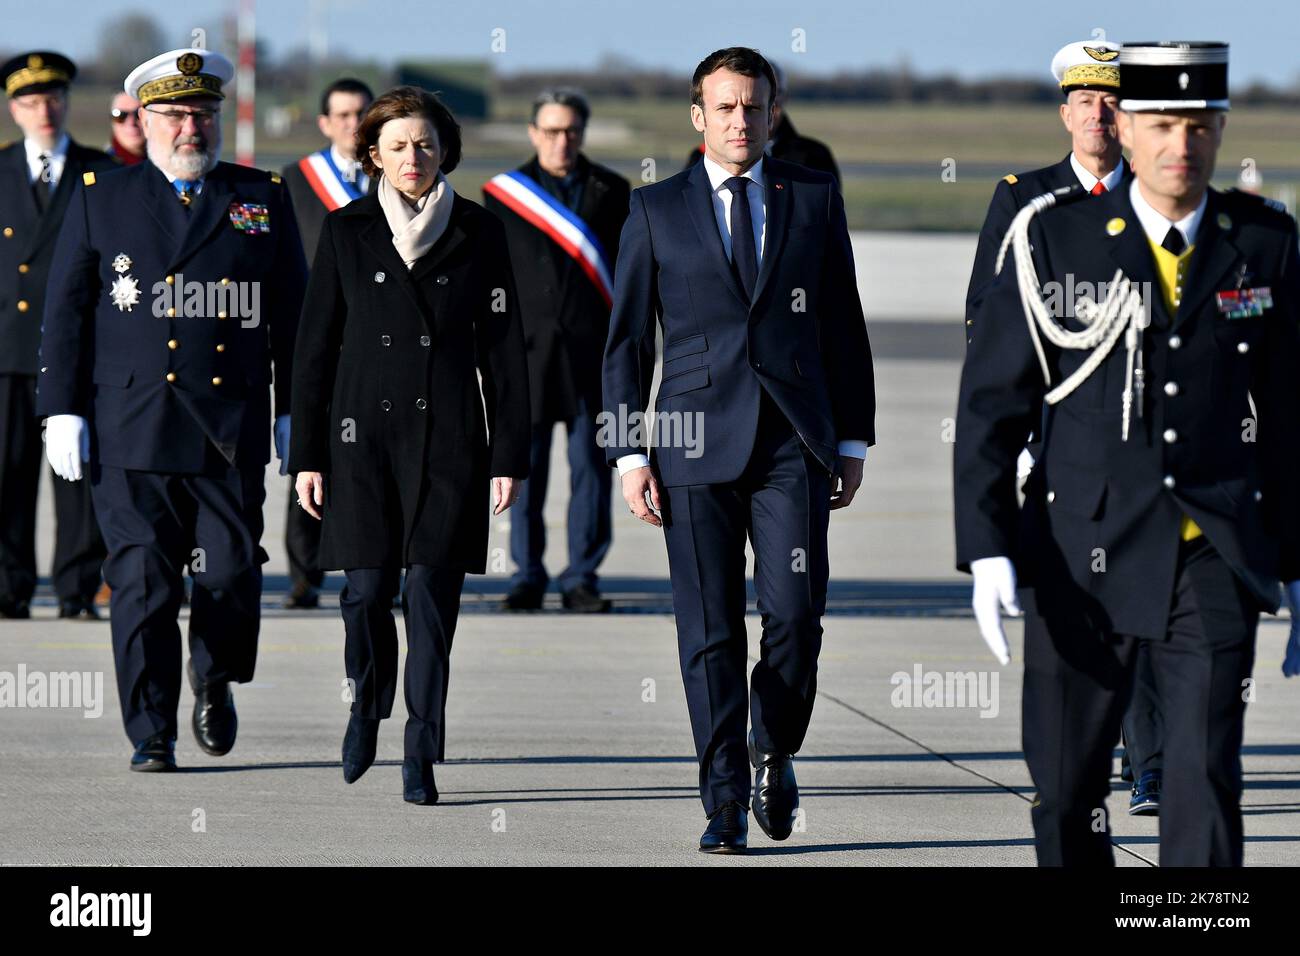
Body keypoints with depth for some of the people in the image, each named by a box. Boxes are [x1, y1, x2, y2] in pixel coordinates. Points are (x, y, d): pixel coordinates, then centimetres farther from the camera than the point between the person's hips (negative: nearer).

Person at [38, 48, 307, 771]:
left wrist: (296, 413, 6)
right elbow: (67, 312, 7)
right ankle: (152, 735, 2)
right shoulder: (100, 201, 9)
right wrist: (63, 410, -1)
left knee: (232, 570, -2)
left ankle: (215, 680, 27)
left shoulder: (264, 199, 11)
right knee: (143, 581, -4)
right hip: (130, 430, -1)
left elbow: (294, 314, 11)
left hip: (231, 431, 1)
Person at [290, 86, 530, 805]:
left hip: (448, 438, 0)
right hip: (364, 434, 0)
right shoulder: (346, 232, 5)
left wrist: (510, 454, 0)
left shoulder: (479, 233, 4)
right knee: (366, 590, -4)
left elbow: (503, 349, 5)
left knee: (433, 596, -5)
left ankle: (420, 758, -1)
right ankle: (367, 705, 26)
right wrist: (306, 455, 2)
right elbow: (315, 347, 6)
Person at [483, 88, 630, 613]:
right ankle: (528, 577, 7)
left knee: (590, 465, -1)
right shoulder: (502, 194, 6)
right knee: (527, 466, 0)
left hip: (593, 348, 1)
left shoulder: (610, 190, 8)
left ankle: (581, 578, 4)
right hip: (526, 347, -1)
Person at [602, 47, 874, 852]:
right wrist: (629, 453, 0)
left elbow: (845, 325, 13)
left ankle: (773, 750, 17)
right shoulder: (657, 210, 8)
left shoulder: (814, 198, 10)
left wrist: (854, 441, 8)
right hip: (697, 444, 0)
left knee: (796, 614, -9)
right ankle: (726, 801, 6)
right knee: (710, 632, -1)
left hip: (795, 439, 0)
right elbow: (627, 340, 8)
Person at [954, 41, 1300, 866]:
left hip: (1217, 560, 0)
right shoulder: (1056, 238, -3)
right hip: (1084, 557, 0)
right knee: (1068, 789, 10)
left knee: (1207, 783, -12)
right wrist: (987, 551, -10)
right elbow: (991, 403, -1)